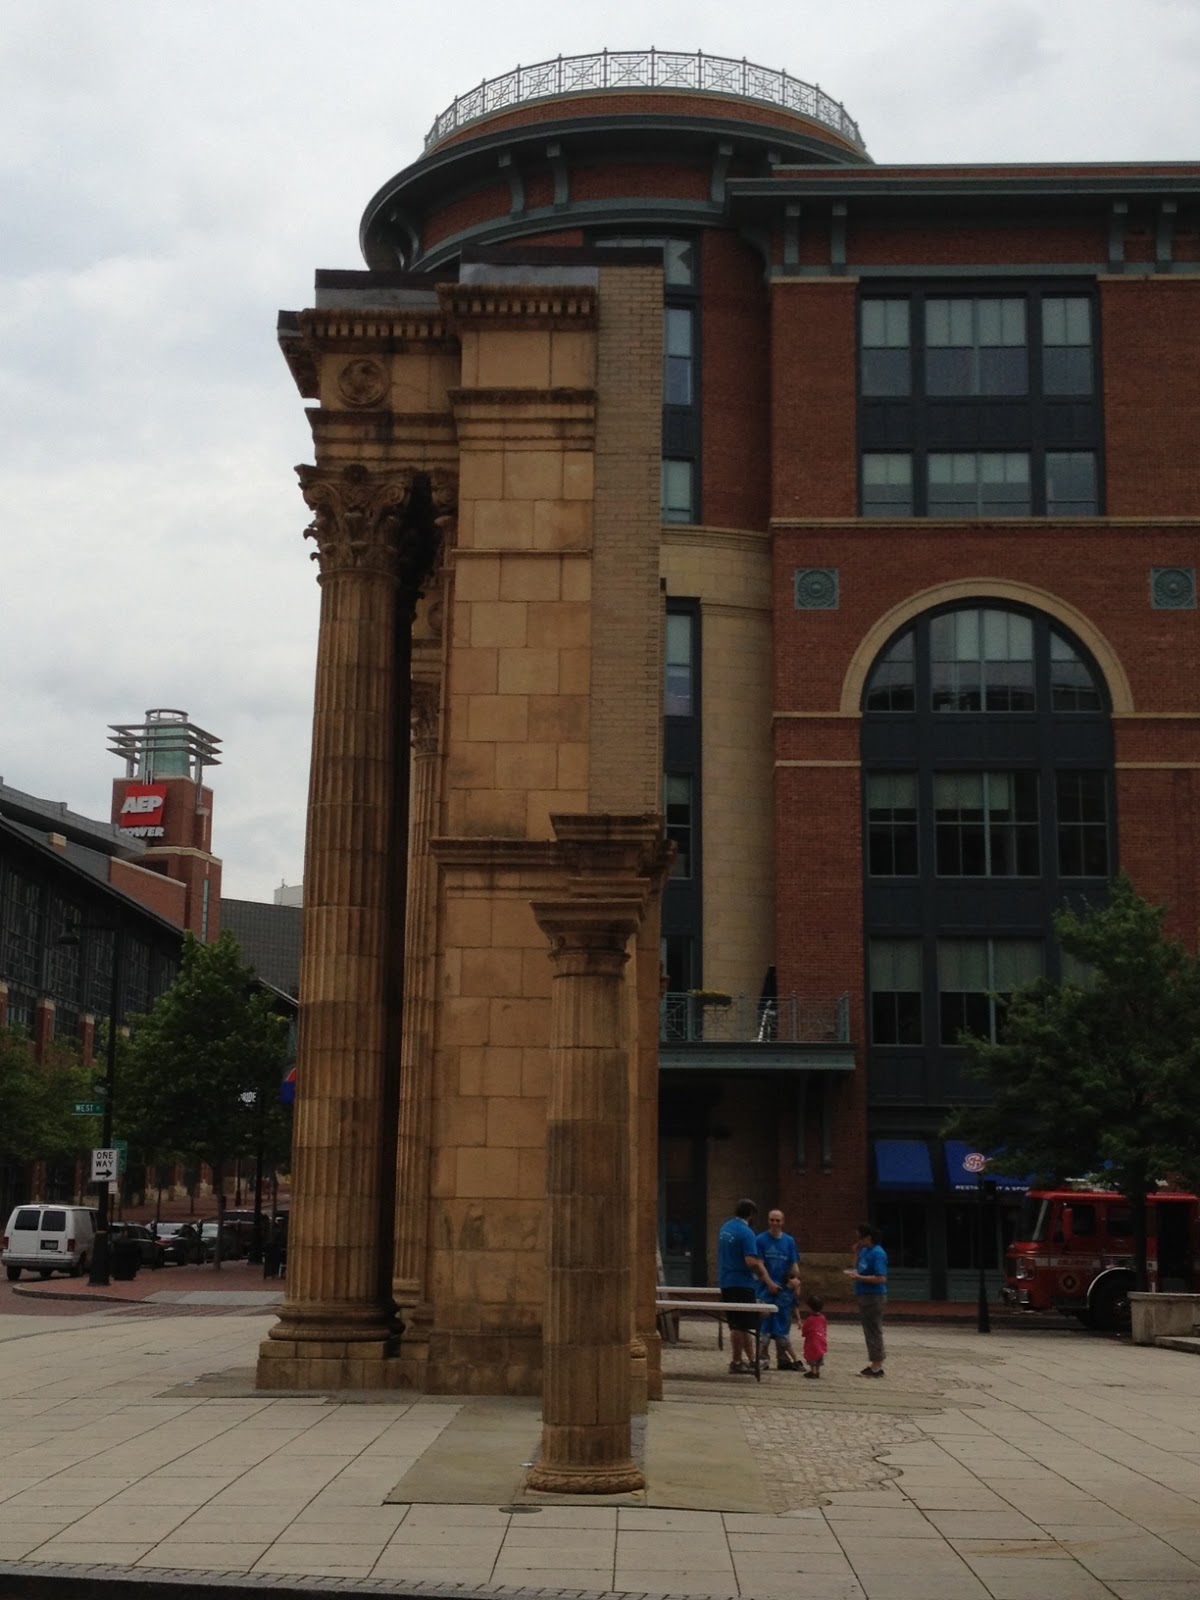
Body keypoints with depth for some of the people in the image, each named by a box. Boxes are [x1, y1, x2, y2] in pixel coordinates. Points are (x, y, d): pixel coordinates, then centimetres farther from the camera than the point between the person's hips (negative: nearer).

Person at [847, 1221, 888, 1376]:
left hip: (874, 1297, -10)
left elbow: (881, 1278, -23)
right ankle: (873, 1363, 22)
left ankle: (877, 1366, 1)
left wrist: (859, 1277, -22)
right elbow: (858, 1268, 20)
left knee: (874, 1331, -4)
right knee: (869, 1331, 15)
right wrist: (856, 1252, 8)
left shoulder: (877, 1253, -18)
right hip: (864, 1296, 10)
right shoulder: (864, 1251, 10)